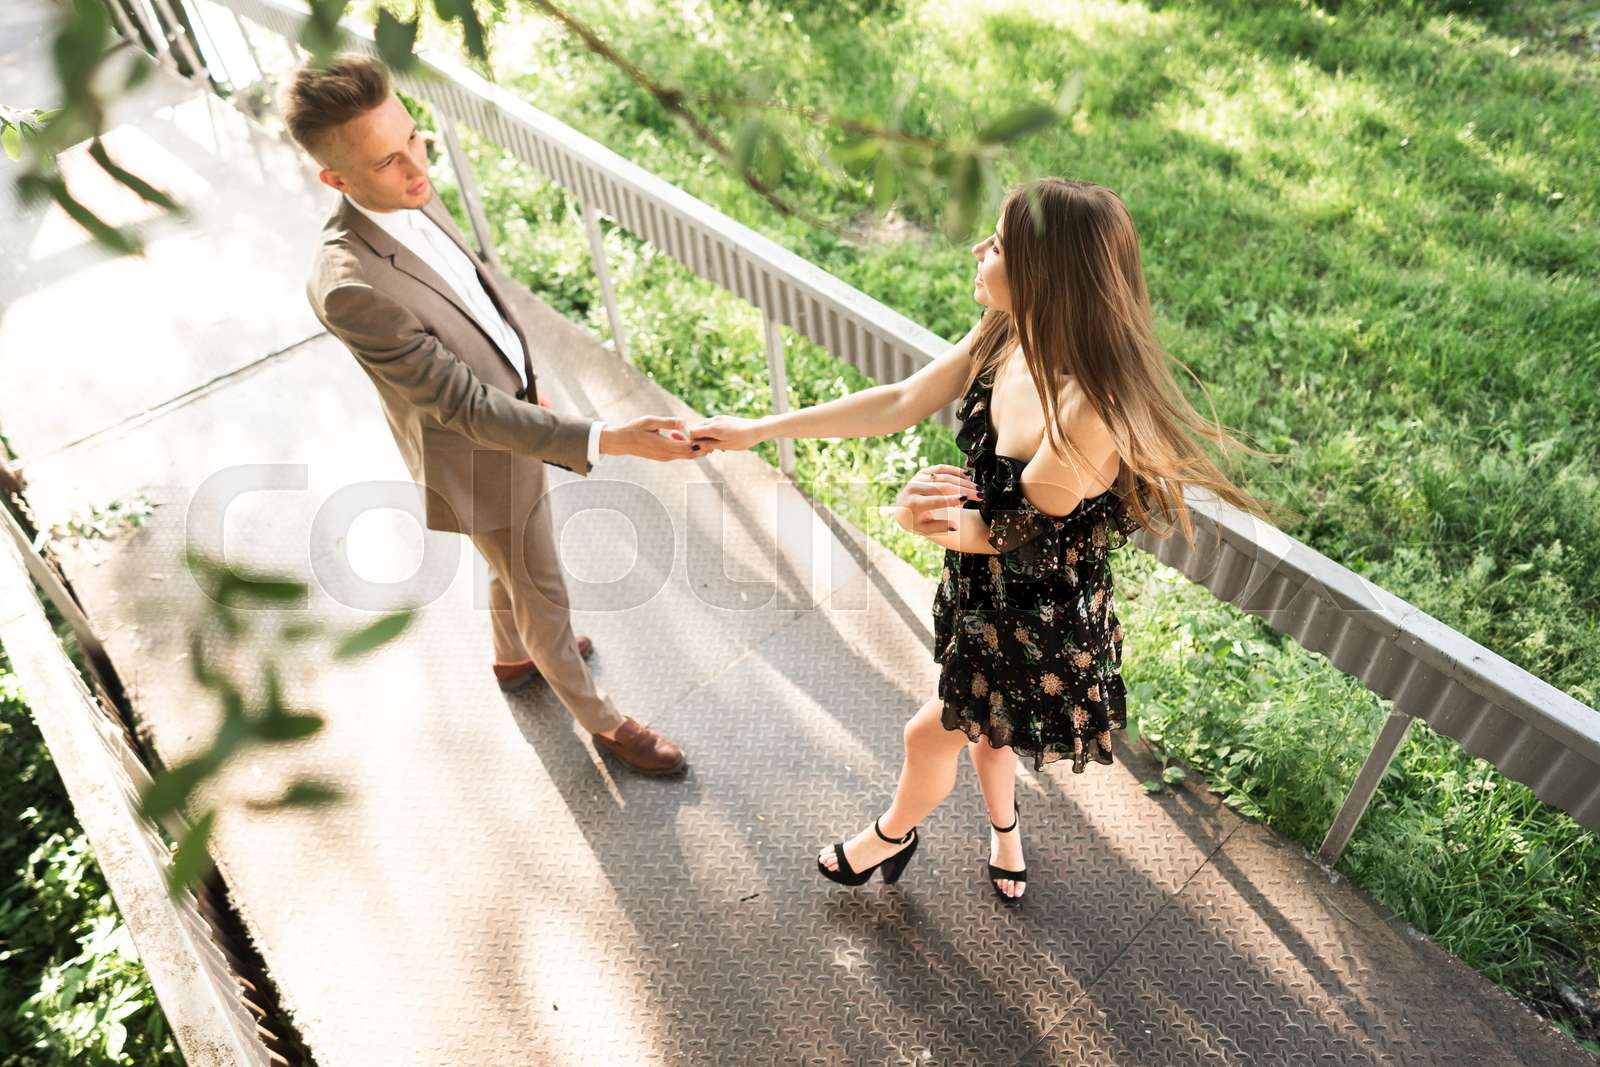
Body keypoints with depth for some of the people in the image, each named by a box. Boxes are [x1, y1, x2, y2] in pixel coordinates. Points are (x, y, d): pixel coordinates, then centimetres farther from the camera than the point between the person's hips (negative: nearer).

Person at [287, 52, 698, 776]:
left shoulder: (410, 200, -11)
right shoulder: (350, 288, -37)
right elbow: (467, 406, -33)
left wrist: (530, 386, 15)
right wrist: (608, 441, -39)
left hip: (512, 407, 8)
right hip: (478, 459, -8)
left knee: (514, 564, 31)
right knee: (542, 596, 13)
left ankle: (513, 658, 60)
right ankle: (600, 720, 38)